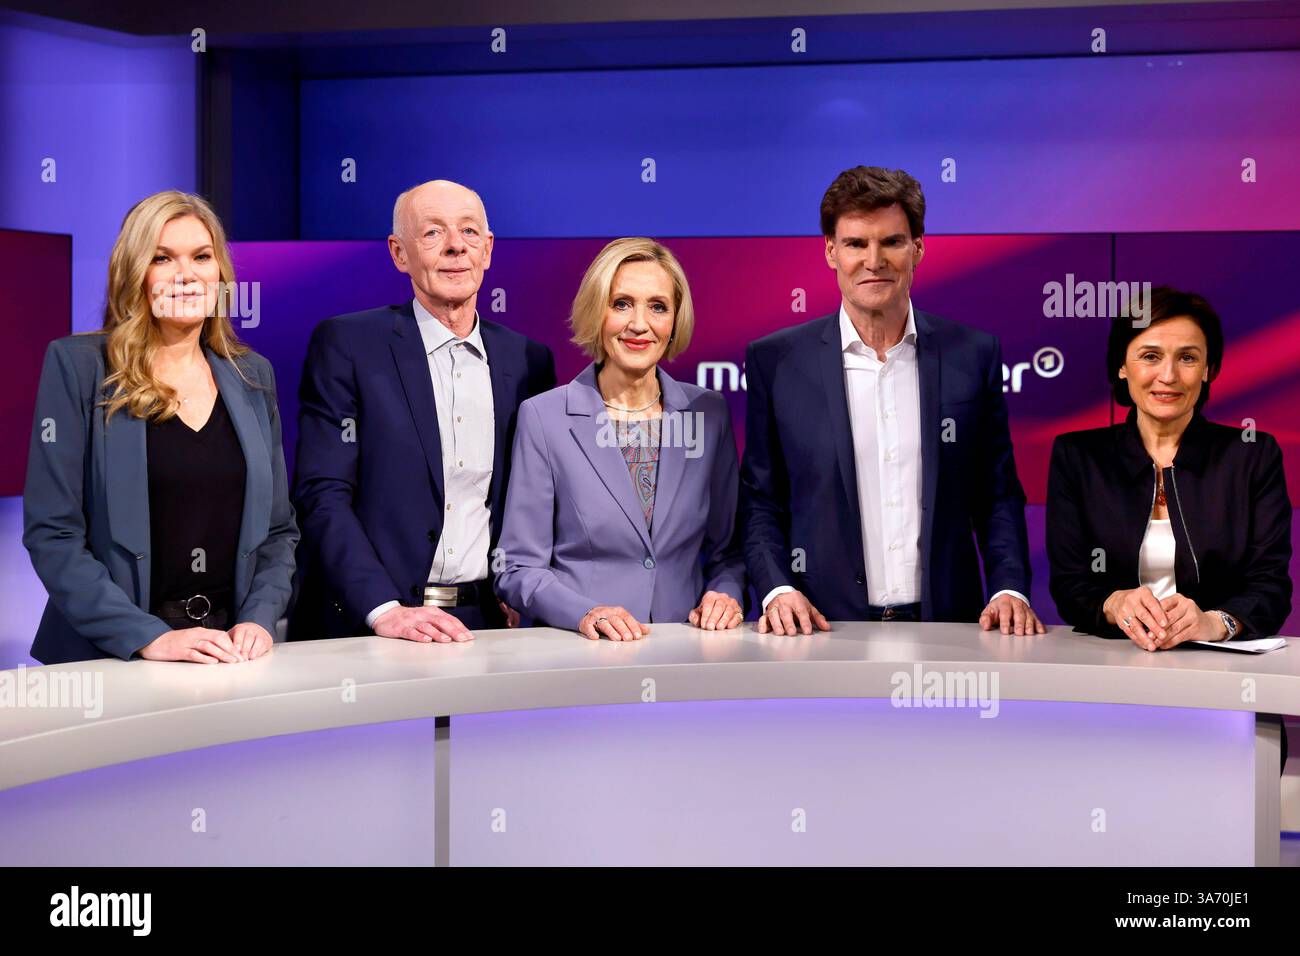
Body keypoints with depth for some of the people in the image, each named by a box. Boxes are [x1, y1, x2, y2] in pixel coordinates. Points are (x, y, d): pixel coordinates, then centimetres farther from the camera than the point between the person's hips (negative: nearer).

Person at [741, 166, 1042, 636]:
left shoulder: (973, 355, 9)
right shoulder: (775, 362, 5)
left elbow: (999, 496, 13)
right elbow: (759, 500, 8)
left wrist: (1010, 590, -1)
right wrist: (777, 589, -7)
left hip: (946, 629, 1)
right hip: (825, 628, -1)